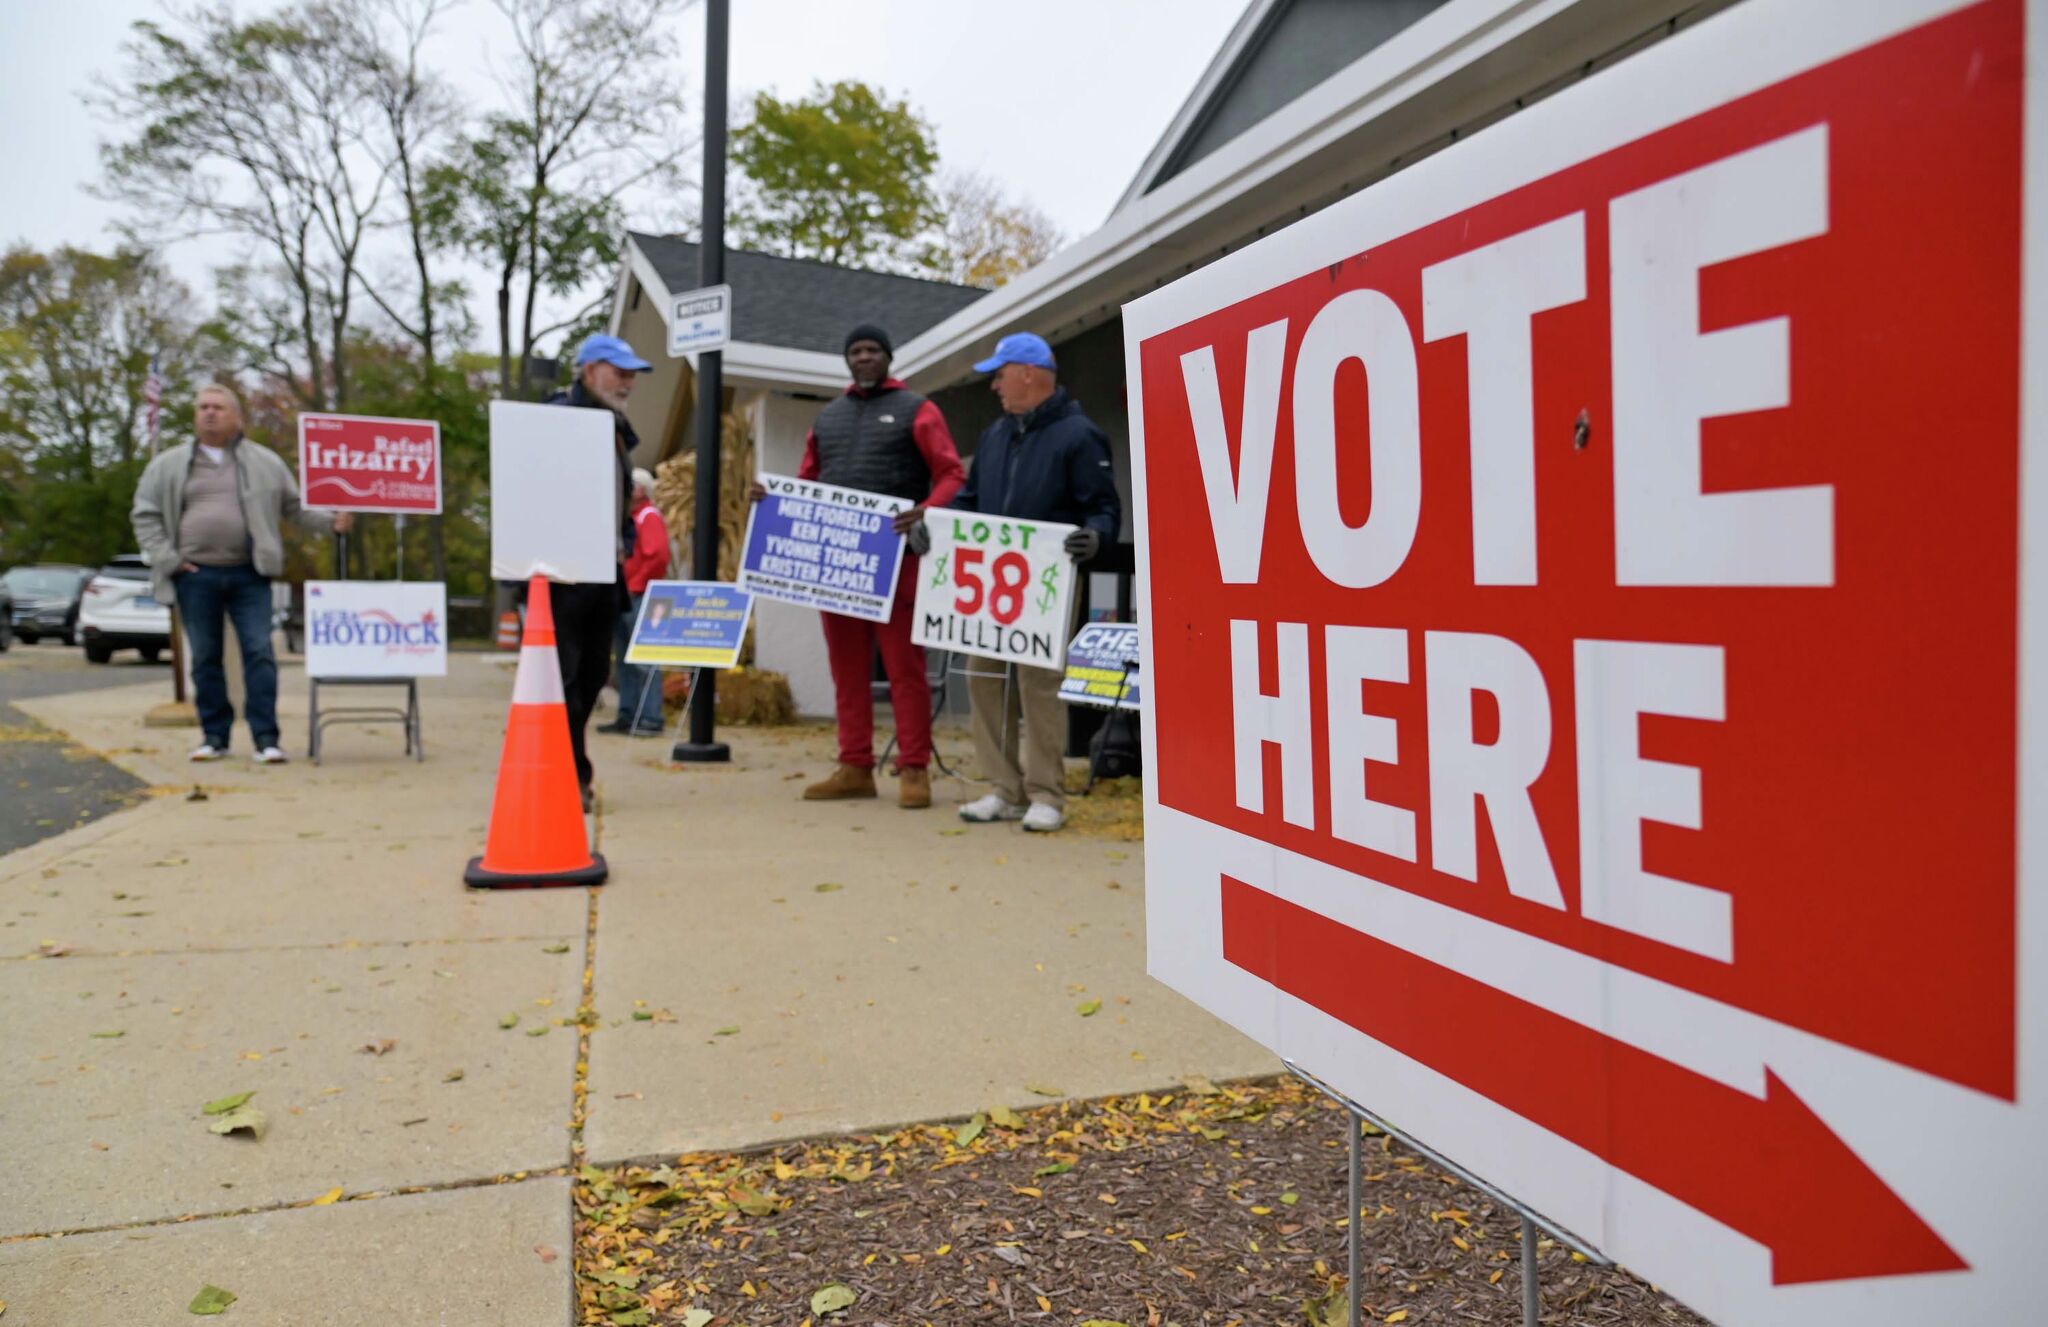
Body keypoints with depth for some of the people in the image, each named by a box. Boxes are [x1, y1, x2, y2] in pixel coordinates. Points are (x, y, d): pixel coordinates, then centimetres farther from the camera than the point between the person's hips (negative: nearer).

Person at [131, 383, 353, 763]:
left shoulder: (265, 462, 10)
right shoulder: (169, 465, 9)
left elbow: (296, 506, 10)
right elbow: (144, 514, 9)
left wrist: (331, 521, -7)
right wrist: (167, 558, -2)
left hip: (248, 575, -1)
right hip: (195, 576, 1)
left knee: (259, 652, -6)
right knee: (205, 657, 6)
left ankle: (265, 738, -4)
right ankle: (214, 735, 15)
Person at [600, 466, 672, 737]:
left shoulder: (649, 516, -6)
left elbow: (658, 555, -19)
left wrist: (635, 585, -15)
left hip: (638, 598, -9)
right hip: (620, 598, 9)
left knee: (644, 661, -9)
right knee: (623, 660, 10)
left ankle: (651, 720, -9)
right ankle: (627, 716, 15)